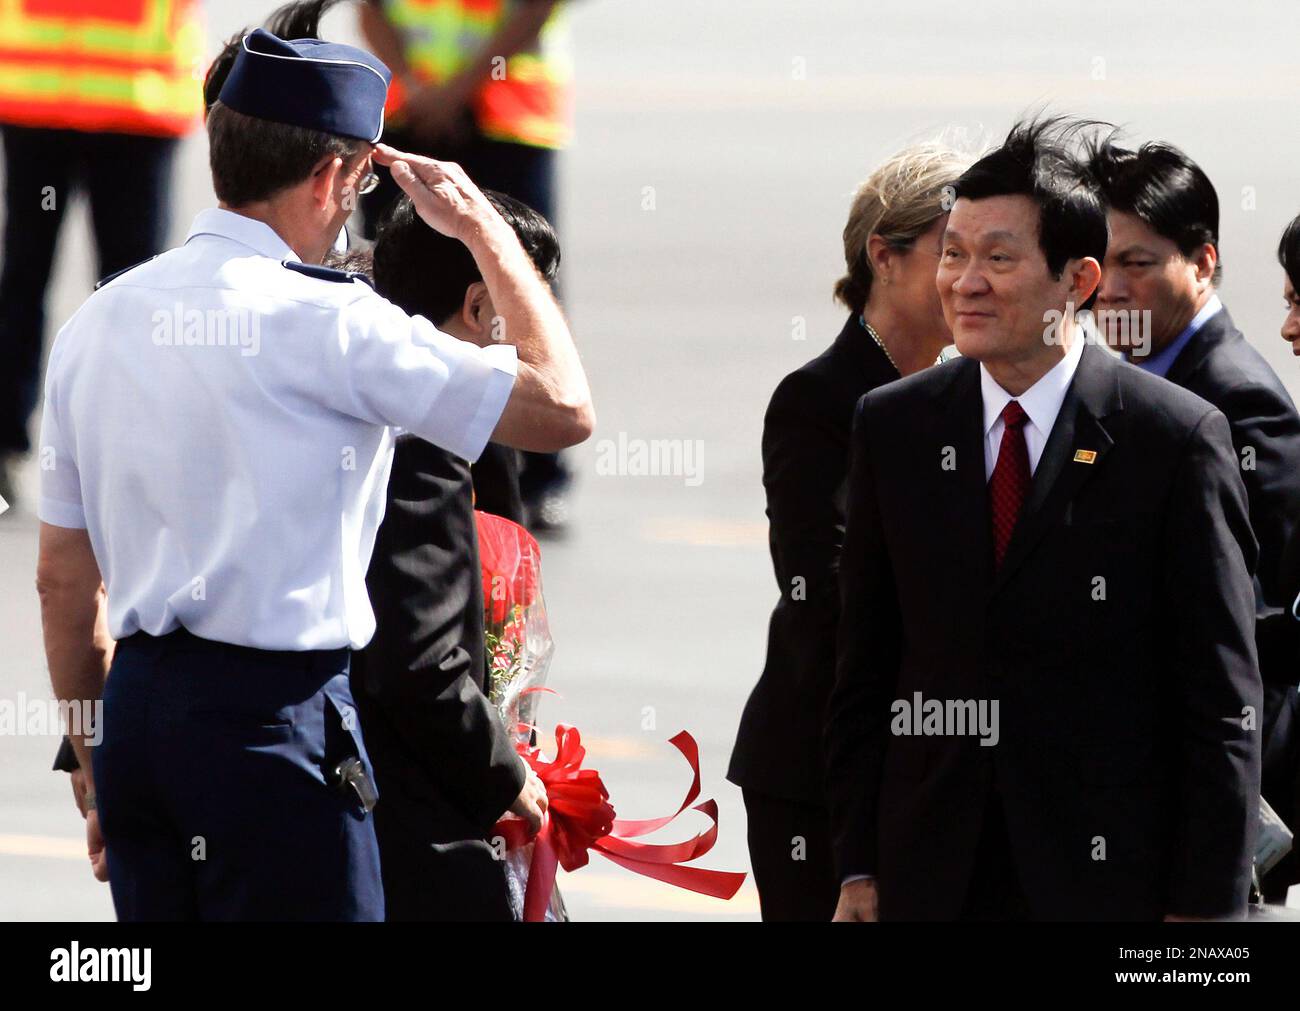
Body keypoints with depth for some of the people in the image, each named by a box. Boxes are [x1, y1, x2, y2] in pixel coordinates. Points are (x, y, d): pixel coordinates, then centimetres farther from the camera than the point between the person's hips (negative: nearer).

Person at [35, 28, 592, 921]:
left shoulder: (97, 324, 11)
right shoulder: (323, 320, -10)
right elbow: (563, 407, -7)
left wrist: (97, 775, 24)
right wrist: (486, 229, 4)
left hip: (136, 713, 7)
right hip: (275, 715, -7)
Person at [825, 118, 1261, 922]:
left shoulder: (1176, 440, -5)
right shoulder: (892, 427, 7)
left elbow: (1221, 698, -5)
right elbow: (865, 672, 10)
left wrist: (1205, 905, -8)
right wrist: (858, 867, 4)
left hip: (1106, 876, -3)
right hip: (931, 877, 3)